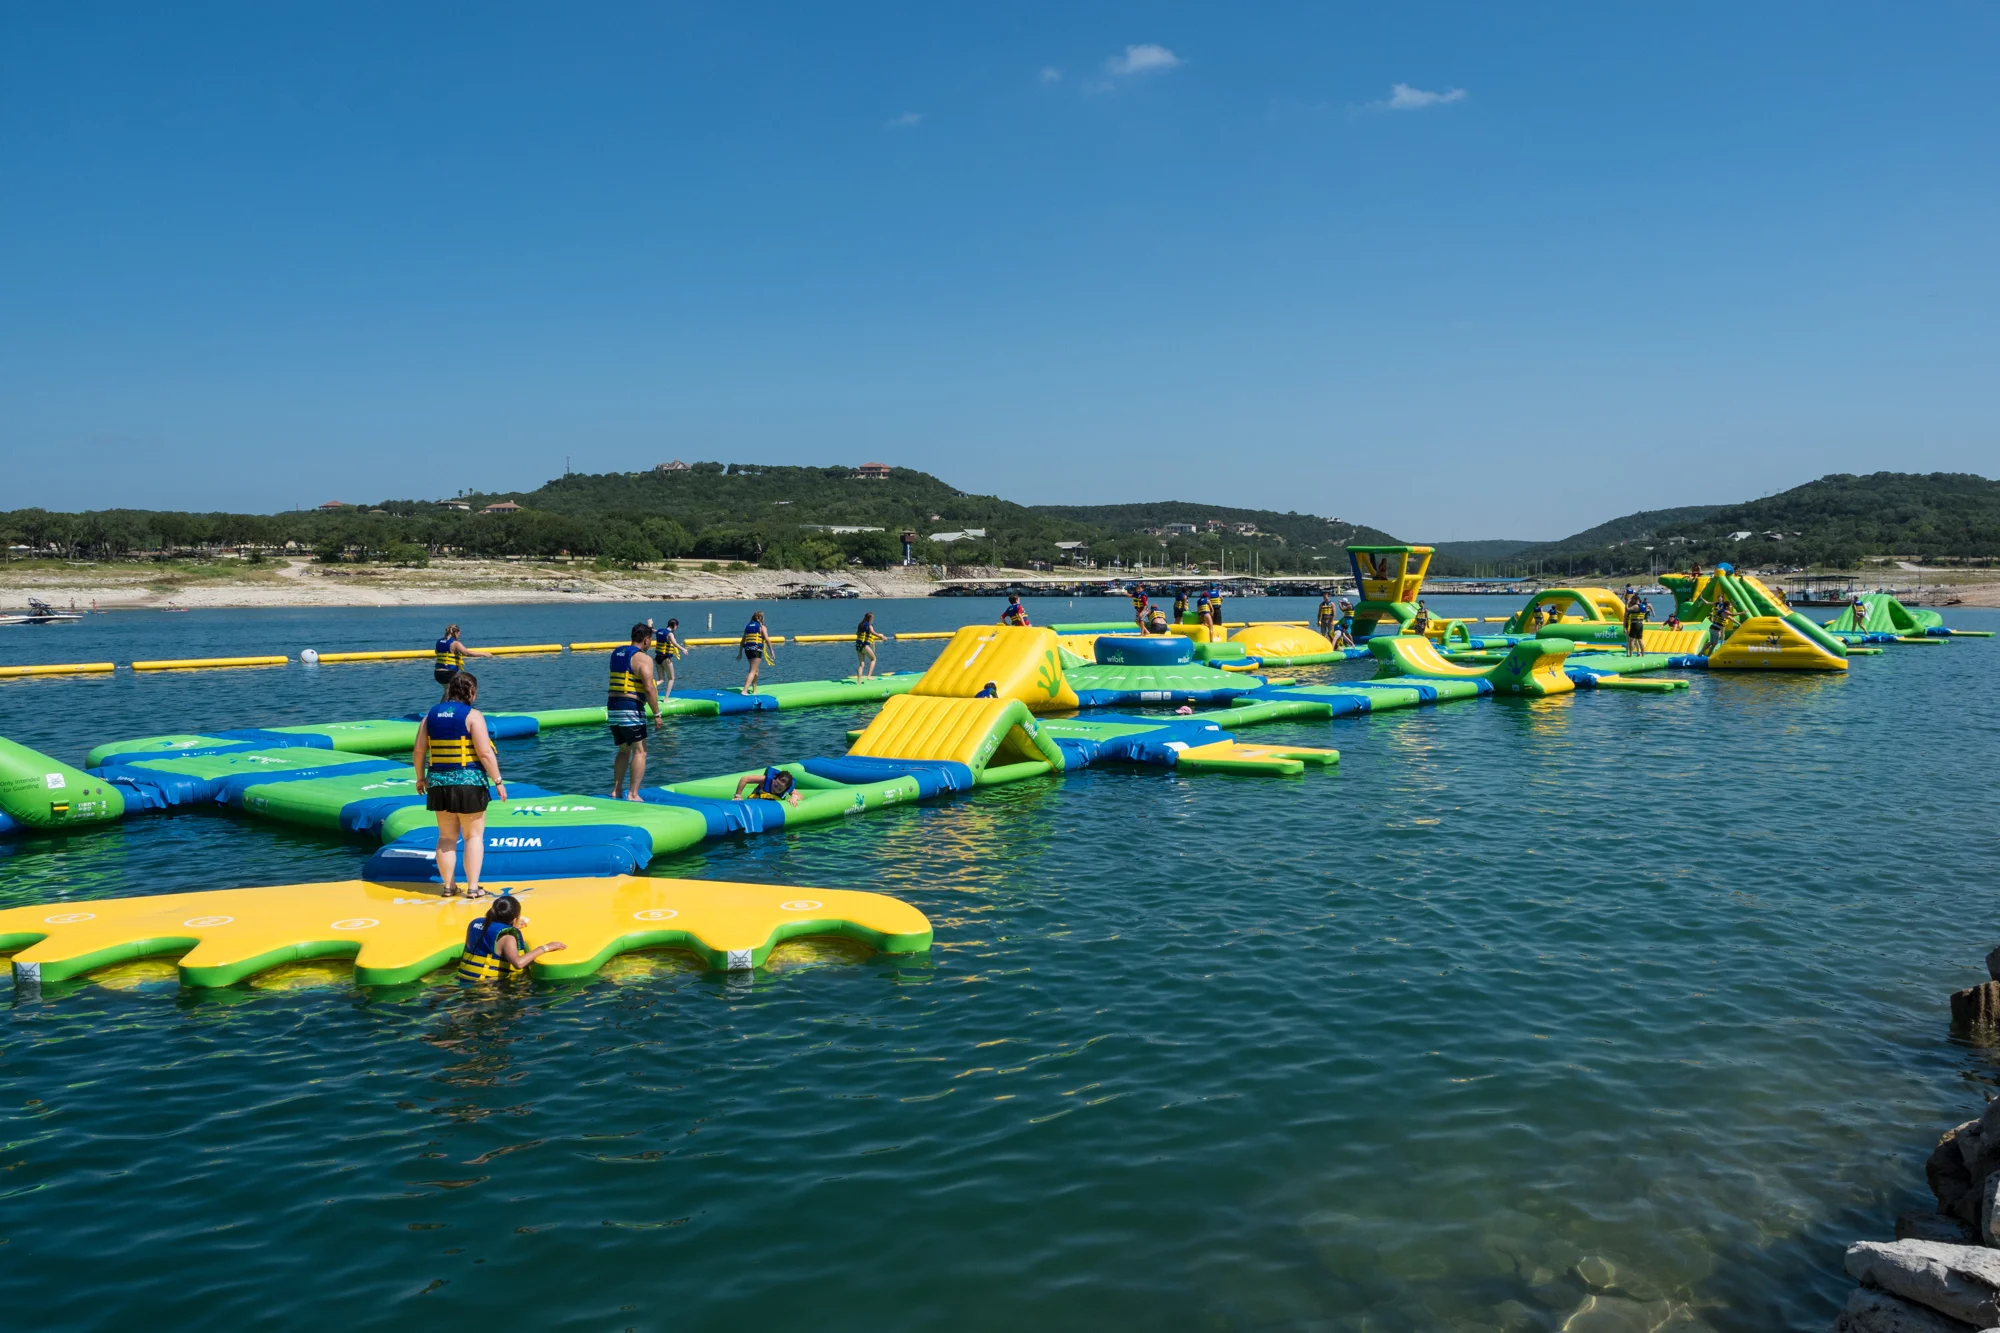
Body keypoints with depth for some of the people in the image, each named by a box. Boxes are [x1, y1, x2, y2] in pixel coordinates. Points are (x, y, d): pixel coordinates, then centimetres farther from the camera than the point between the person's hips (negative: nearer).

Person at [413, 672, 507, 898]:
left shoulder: (431, 714, 7)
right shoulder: (472, 715, -10)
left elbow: (418, 751, 8)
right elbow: (485, 753, -15)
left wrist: (421, 777, 20)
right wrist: (498, 781, -9)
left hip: (439, 782, 5)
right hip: (469, 782, -5)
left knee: (447, 837, 15)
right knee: (474, 836, 5)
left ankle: (448, 886, 18)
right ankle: (472, 887, 2)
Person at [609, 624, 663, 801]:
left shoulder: (617, 653, 15)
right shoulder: (643, 658, -10)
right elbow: (649, 688, -17)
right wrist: (657, 714, -12)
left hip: (612, 707, 8)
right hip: (630, 709, -8)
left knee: (624, 751, 20)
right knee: (640, 751, -2)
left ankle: (616, 791, 19)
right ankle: (632, 794, -8)